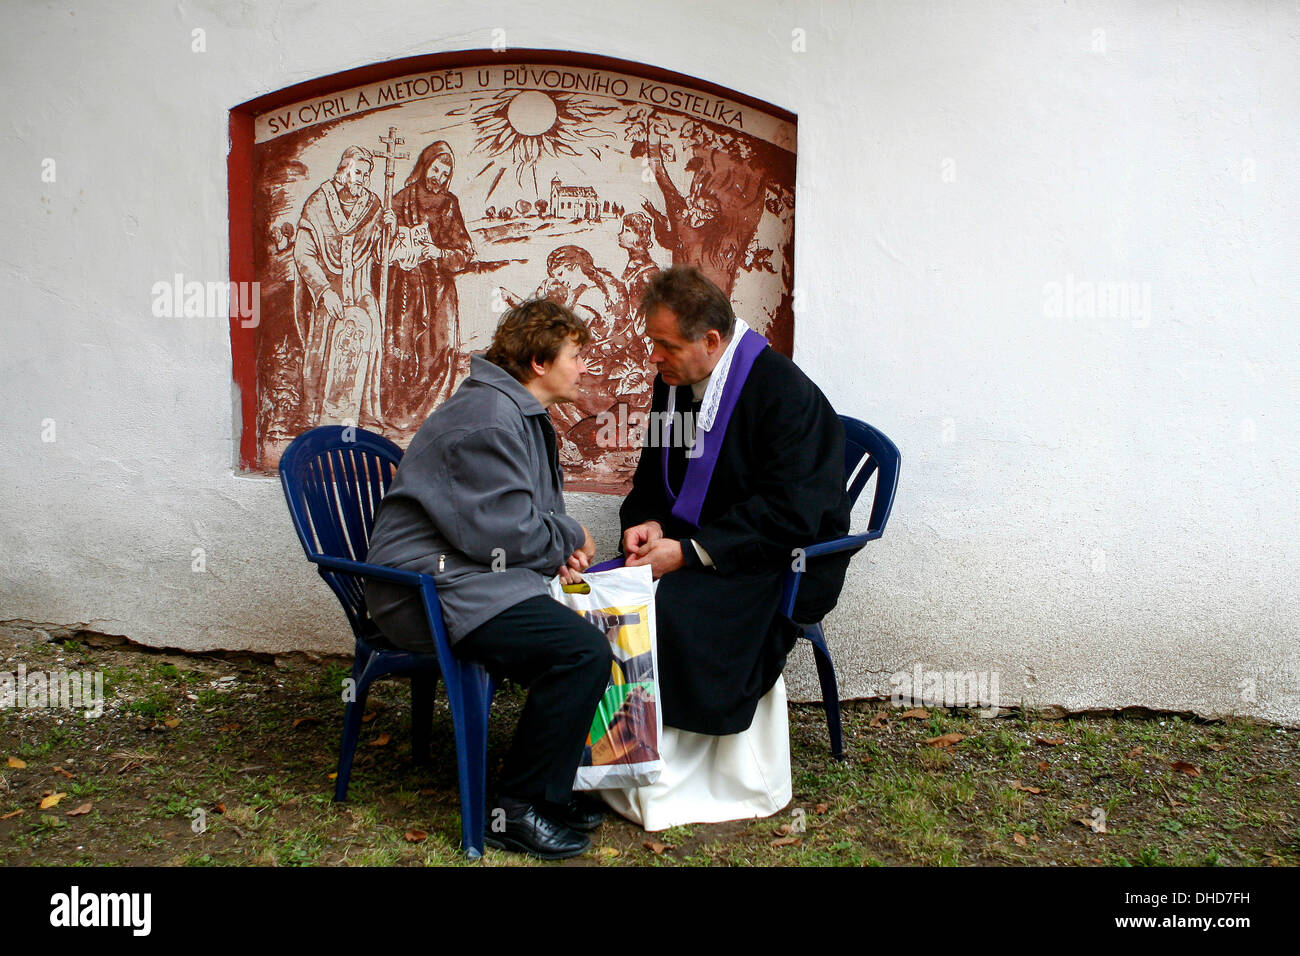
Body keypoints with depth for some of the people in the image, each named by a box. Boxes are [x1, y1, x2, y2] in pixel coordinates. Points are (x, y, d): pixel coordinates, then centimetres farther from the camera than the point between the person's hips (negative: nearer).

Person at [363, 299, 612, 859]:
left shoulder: (522, 414, 19)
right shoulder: (489, 416, -16)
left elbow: (519, 517, 25)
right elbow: (499, 530, -22)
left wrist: (557, 550, 4)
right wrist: (569, 540, -4)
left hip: (467, 579, 11)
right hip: (430, 592, -11)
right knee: (583, 652, -24)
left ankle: (549, 791, 10)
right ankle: (517, 812, -10)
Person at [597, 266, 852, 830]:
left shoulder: (784, 392, -18)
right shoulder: (675, 382, 6)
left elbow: (789, 514, -23)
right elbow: (654, 475, 18)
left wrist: (689, 552, -25)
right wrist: (647, 523, -5)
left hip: (785, 565, -7)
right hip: (696, 553, 7)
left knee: (674, 608, -31)